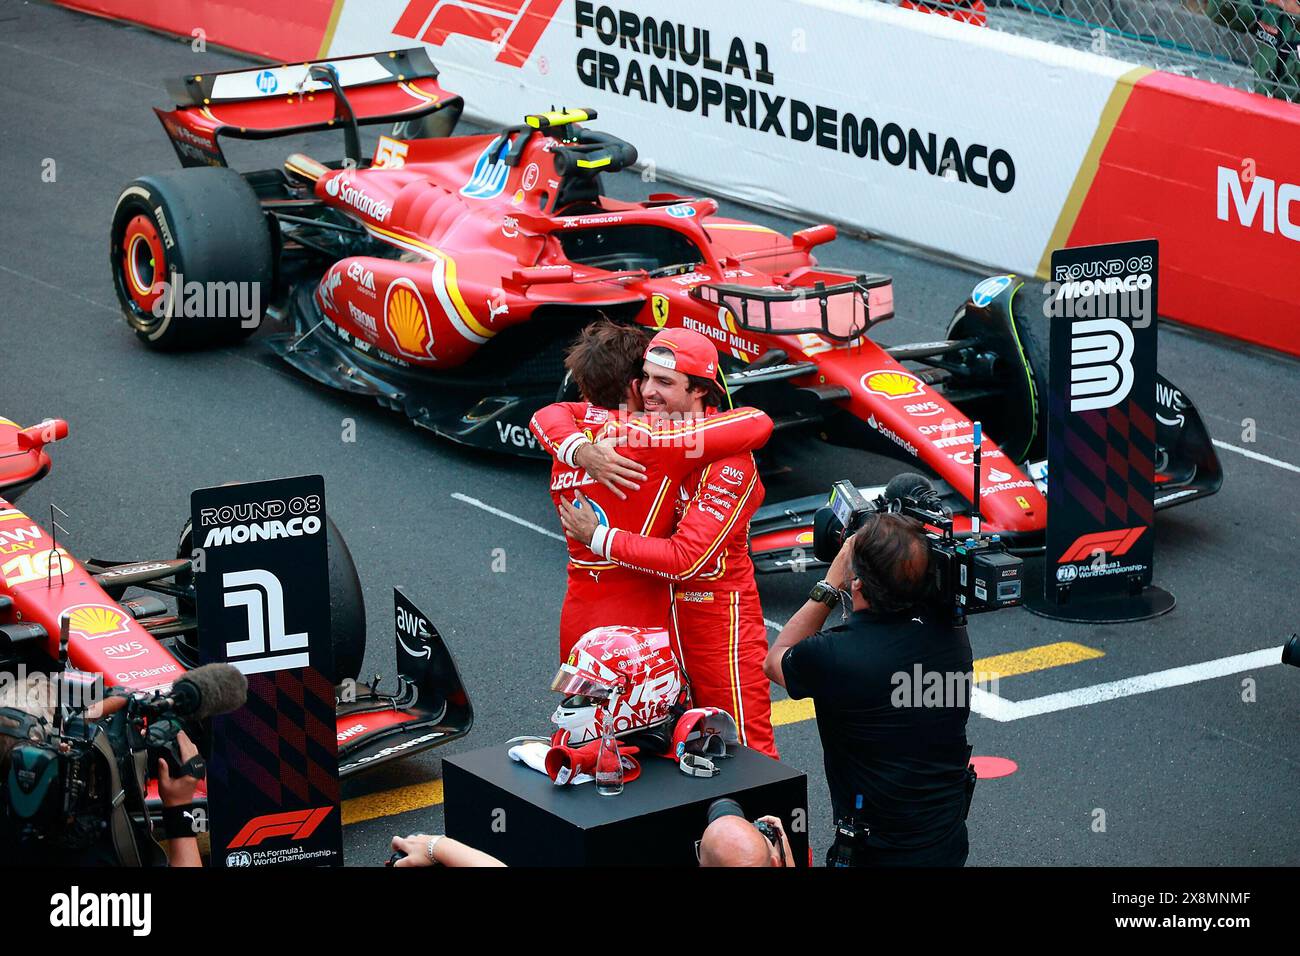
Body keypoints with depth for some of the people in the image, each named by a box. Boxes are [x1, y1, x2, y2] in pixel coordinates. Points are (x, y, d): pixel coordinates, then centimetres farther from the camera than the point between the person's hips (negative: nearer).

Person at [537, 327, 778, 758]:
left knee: (745, 747, 0)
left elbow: (685, 559, -29)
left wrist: (598, 537, -23)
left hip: (717, 613, -7)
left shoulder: (729, 459, -22)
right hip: (657, 608, 7)